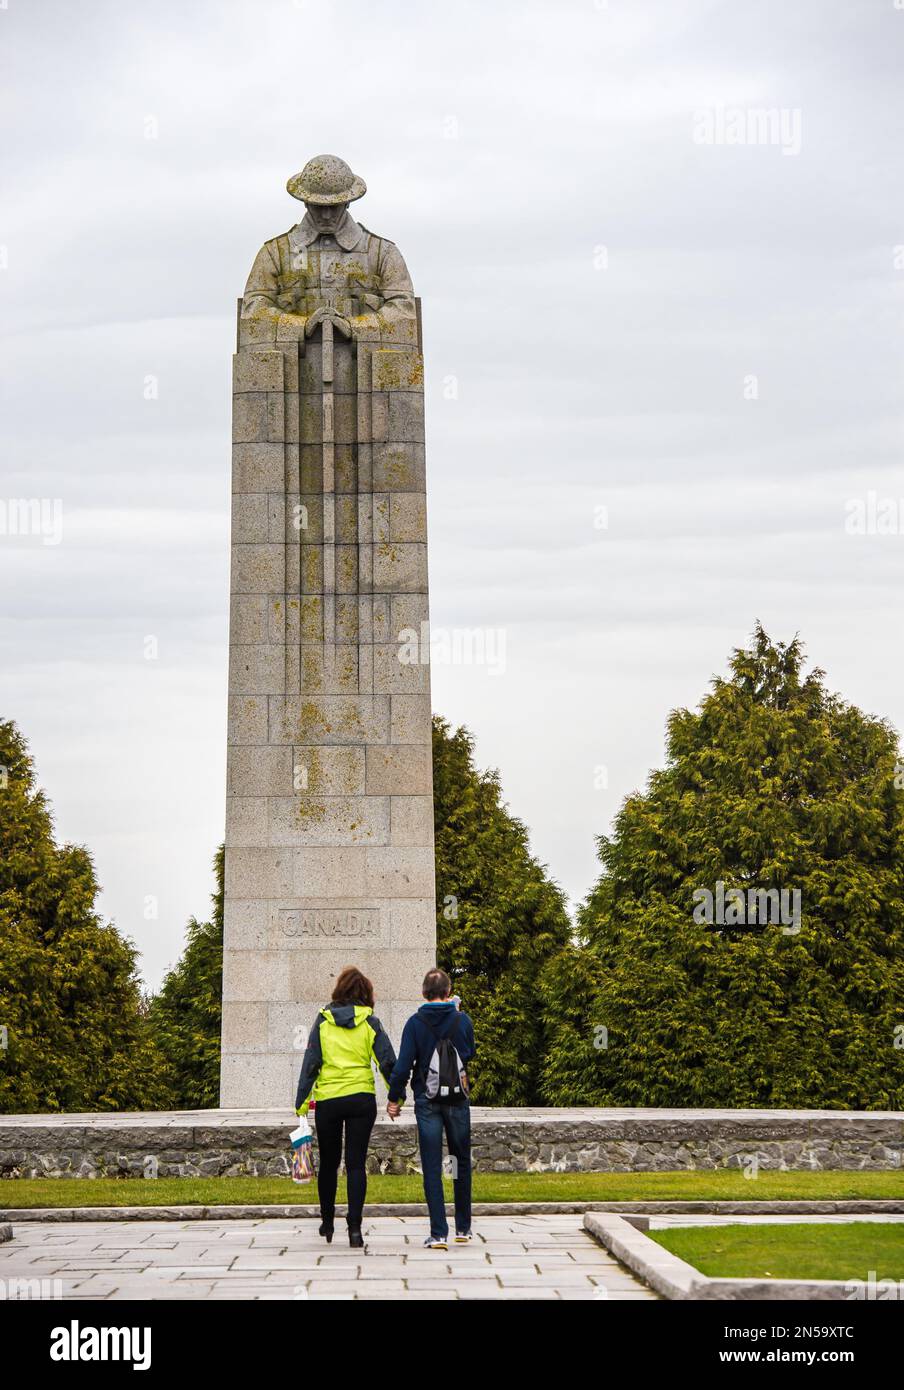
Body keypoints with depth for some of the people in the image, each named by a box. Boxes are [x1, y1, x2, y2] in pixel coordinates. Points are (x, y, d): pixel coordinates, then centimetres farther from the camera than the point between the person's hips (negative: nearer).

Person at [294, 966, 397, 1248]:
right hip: (361, 1099, -1)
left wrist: (301, 1102, 0)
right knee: (356, 1164, 2)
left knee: (329, 1162, 16)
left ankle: (327, 1222, 27)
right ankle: (354, 1225, -8)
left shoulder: (323, 1020, 0)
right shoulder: (370, 1022, 0)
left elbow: (311, 1062, -2)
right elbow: (388, 1061, -2)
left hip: (327, 1100, 1)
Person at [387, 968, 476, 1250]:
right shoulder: (462, 1020, -4)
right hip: (458, 1100, 1)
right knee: (462, 1163, 16)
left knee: (431, 1168, 0)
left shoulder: (416, 1023, -7)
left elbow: (403, 1065, -9)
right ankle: (463, 1228, 21)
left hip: (427, 1102, -1)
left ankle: (438, 1233, -6)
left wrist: (394, 1097, 2)